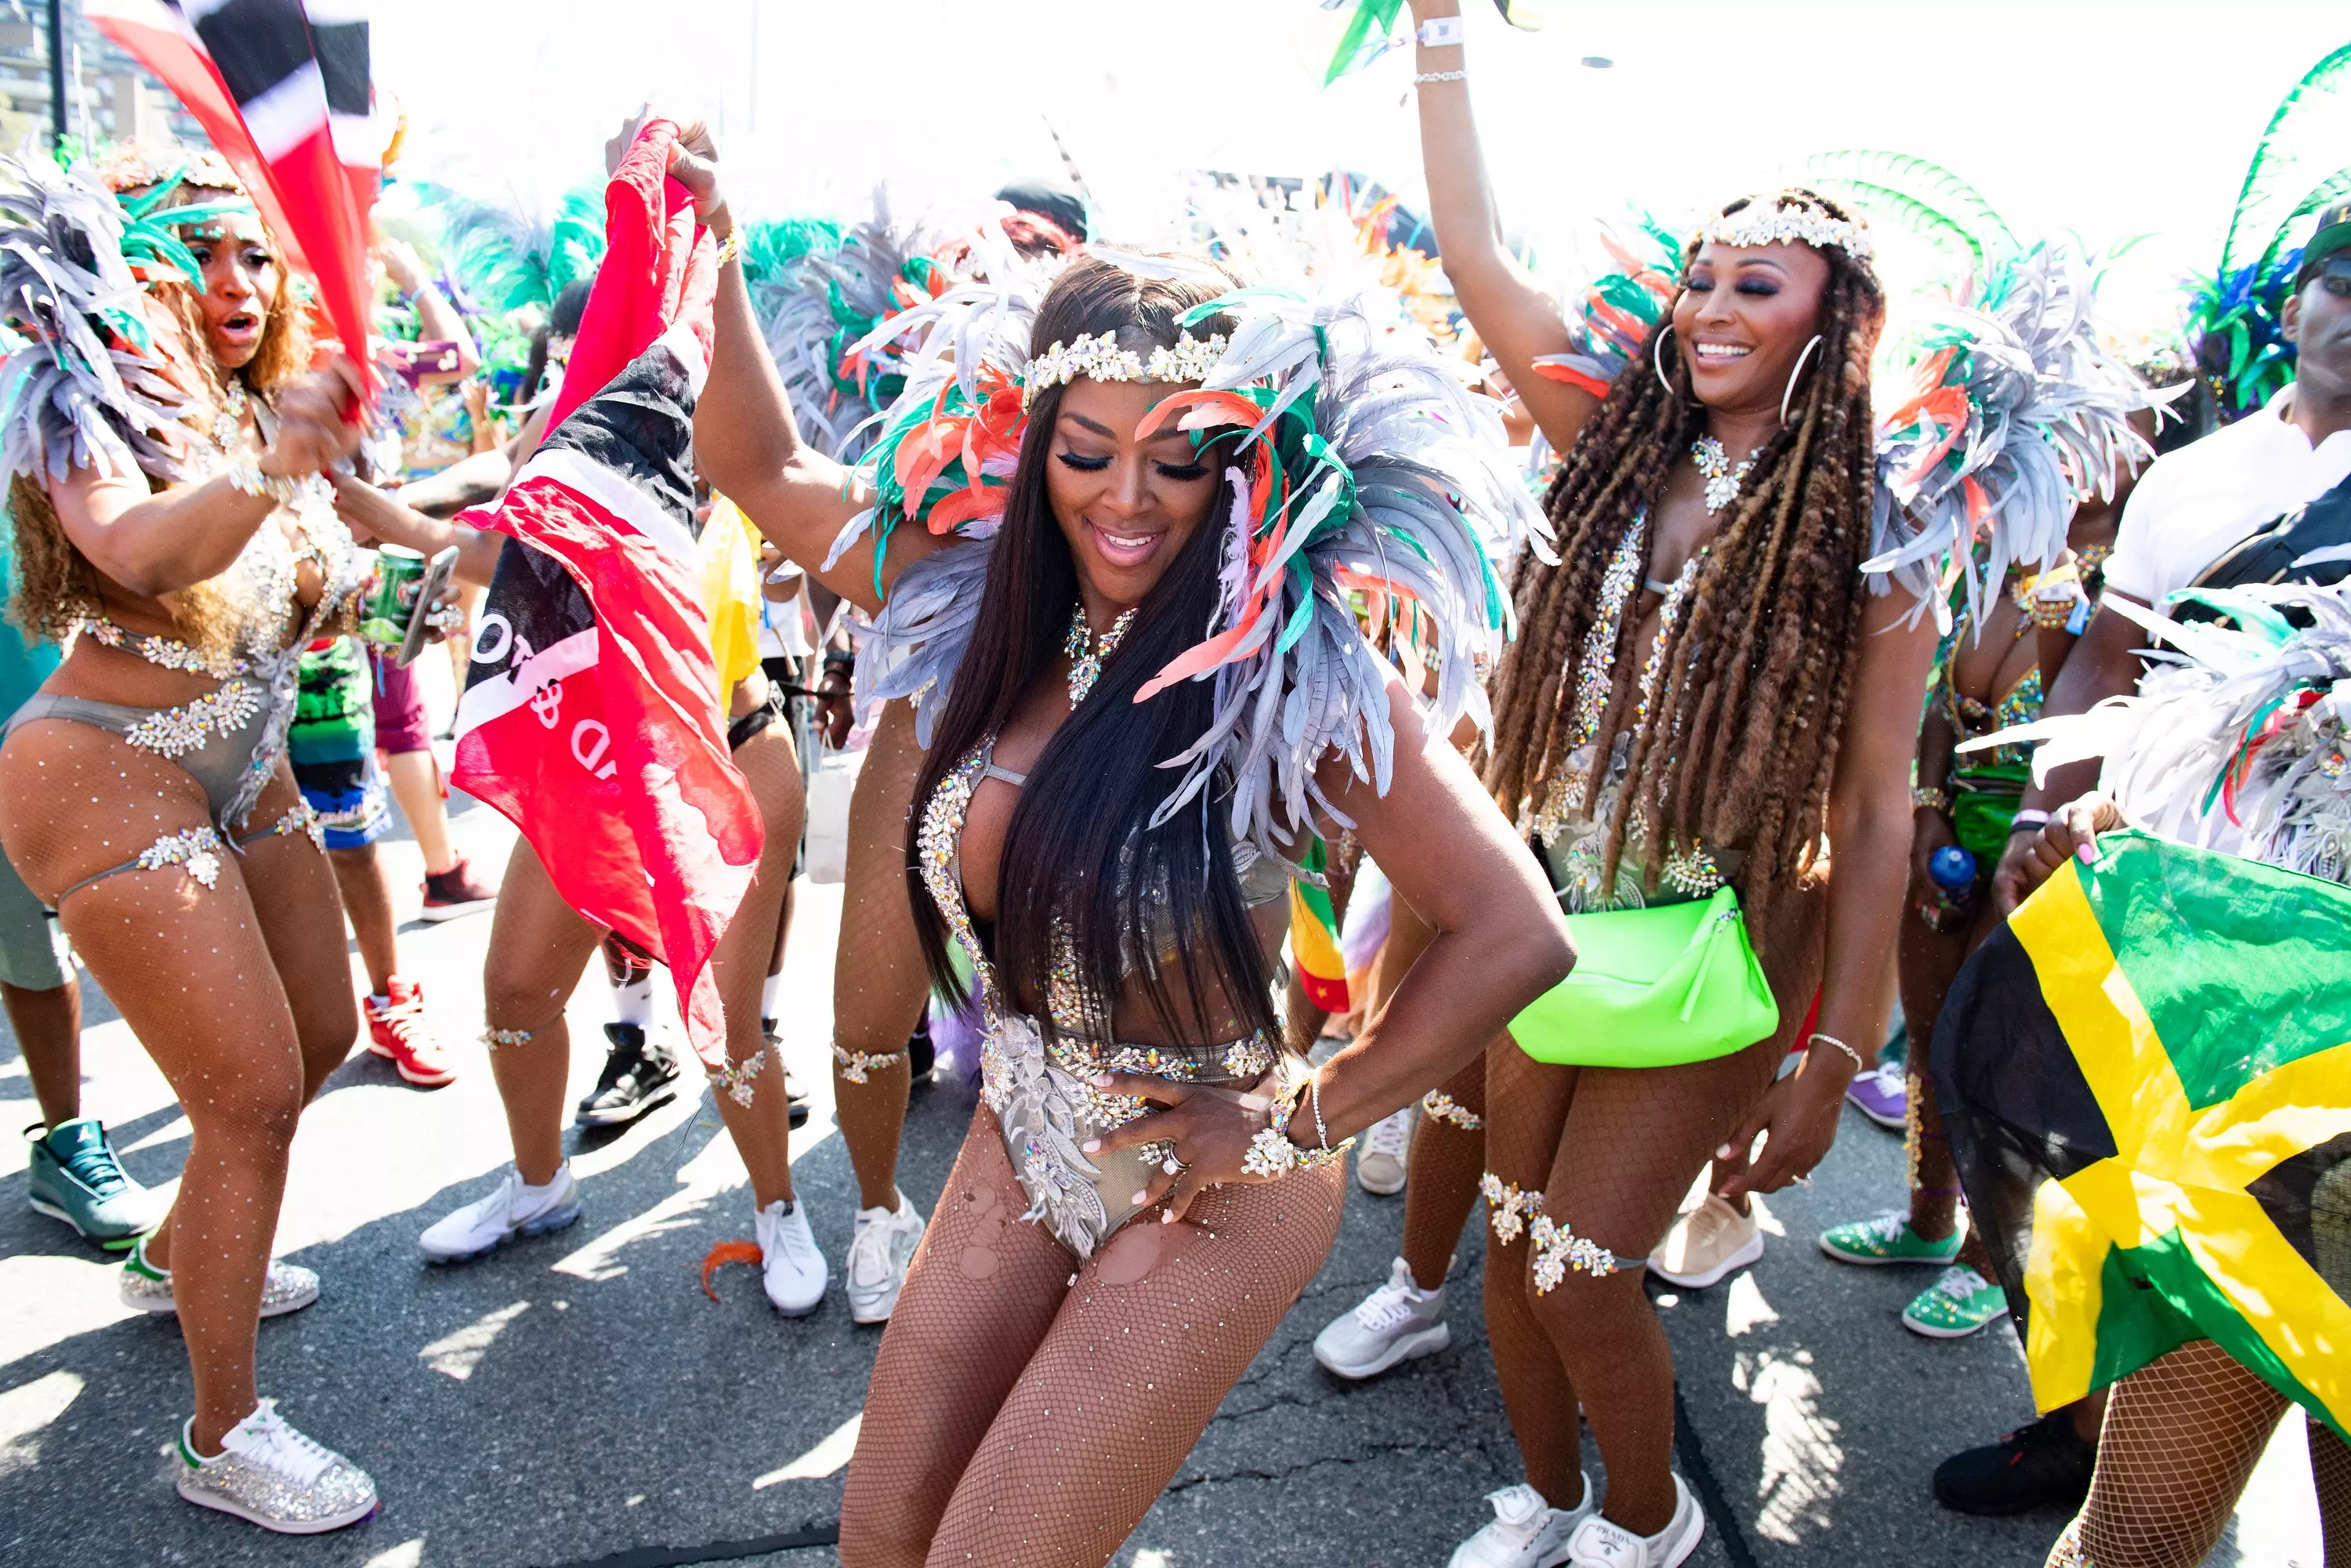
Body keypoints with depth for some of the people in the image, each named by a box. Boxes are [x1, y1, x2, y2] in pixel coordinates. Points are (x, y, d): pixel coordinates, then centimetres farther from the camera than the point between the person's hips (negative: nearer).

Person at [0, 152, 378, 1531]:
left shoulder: (246, 413, 11)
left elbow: (294, 623, 13)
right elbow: (138, 553, -34)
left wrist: (333, 586, -6)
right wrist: (269, 473, -49)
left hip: (242, 772, 9)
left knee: (322, 1034, 17)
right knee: (254, 1093, -12)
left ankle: (179, 1256, 42)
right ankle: (224, 1437, 2)